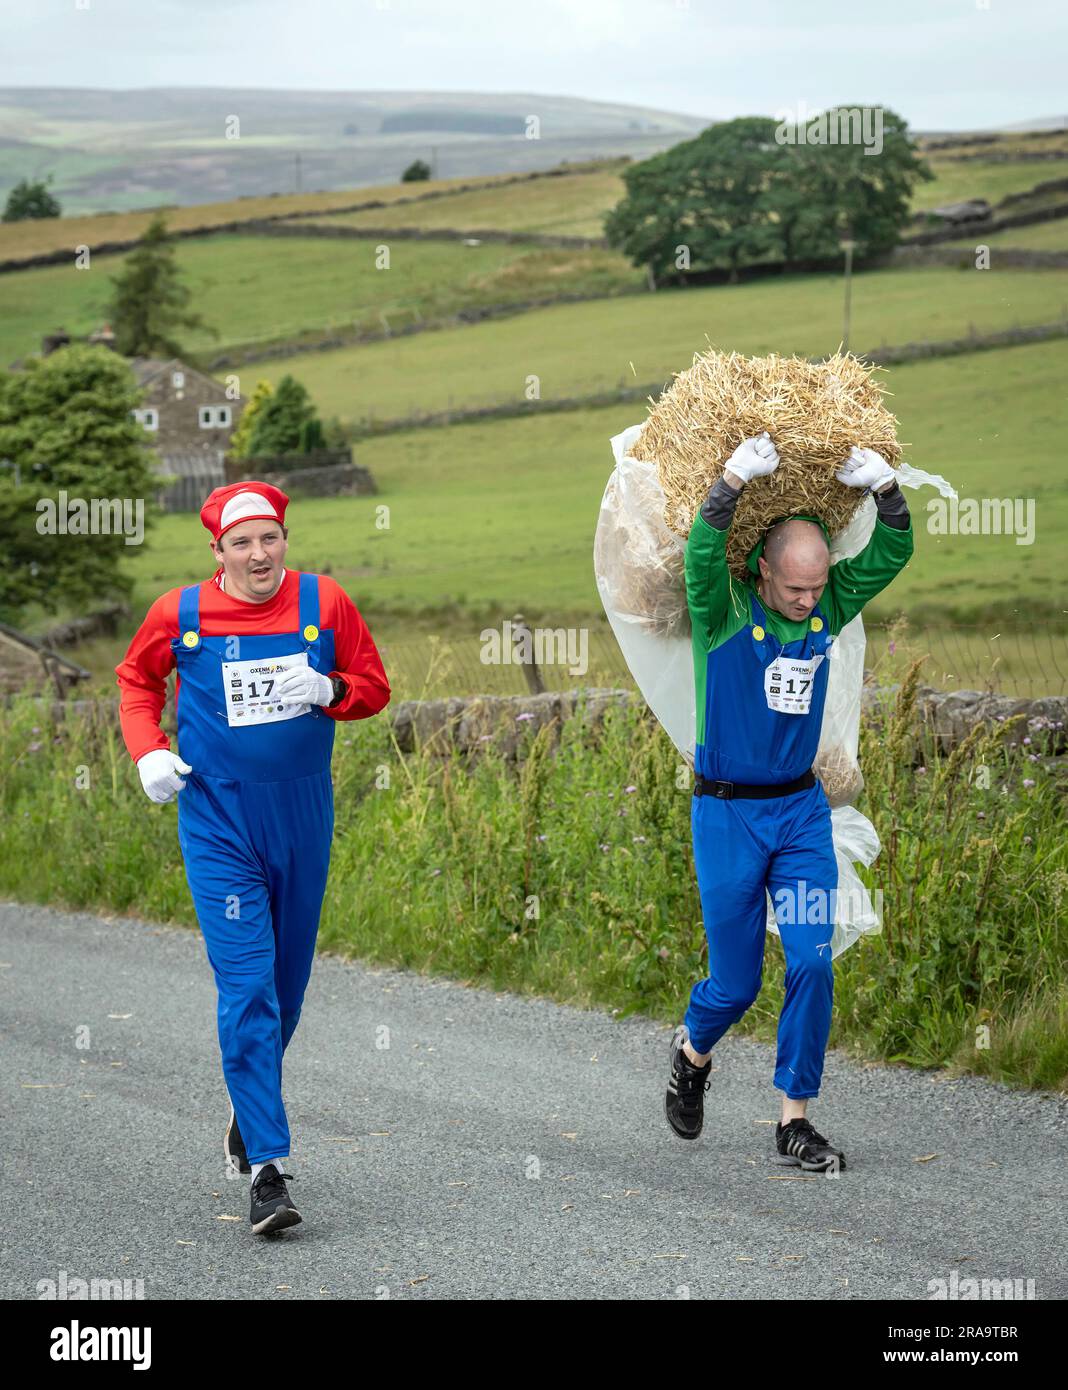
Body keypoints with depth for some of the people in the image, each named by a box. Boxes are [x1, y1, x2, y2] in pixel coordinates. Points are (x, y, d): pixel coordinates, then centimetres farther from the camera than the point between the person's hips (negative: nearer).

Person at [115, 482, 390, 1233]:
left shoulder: (325, 603, -4)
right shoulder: (181, 613, -6)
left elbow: (375, 687, 5)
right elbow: (137, 677, 12)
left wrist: (327, 690, -16)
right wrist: (148, 750, -3)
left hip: (303, 818, 3)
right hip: (218, 821, -3)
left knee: (288, 980, 16)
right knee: (247, 985, -11)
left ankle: (251, 1108, 42)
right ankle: (268, 1169, -13)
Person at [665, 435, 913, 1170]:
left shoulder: (830, 607, 0)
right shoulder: (725, 611, -13)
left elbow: (893, 555, -4)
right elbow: (702, 552, -32)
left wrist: (887, 489, -22)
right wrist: (735, 479, -43)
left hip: (803, 811, 4)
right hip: (728, 812, -4)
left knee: (813, 964, -7)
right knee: (736, 980, 4)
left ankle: (795, 1121, 1)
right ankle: (693, 1053, 37)